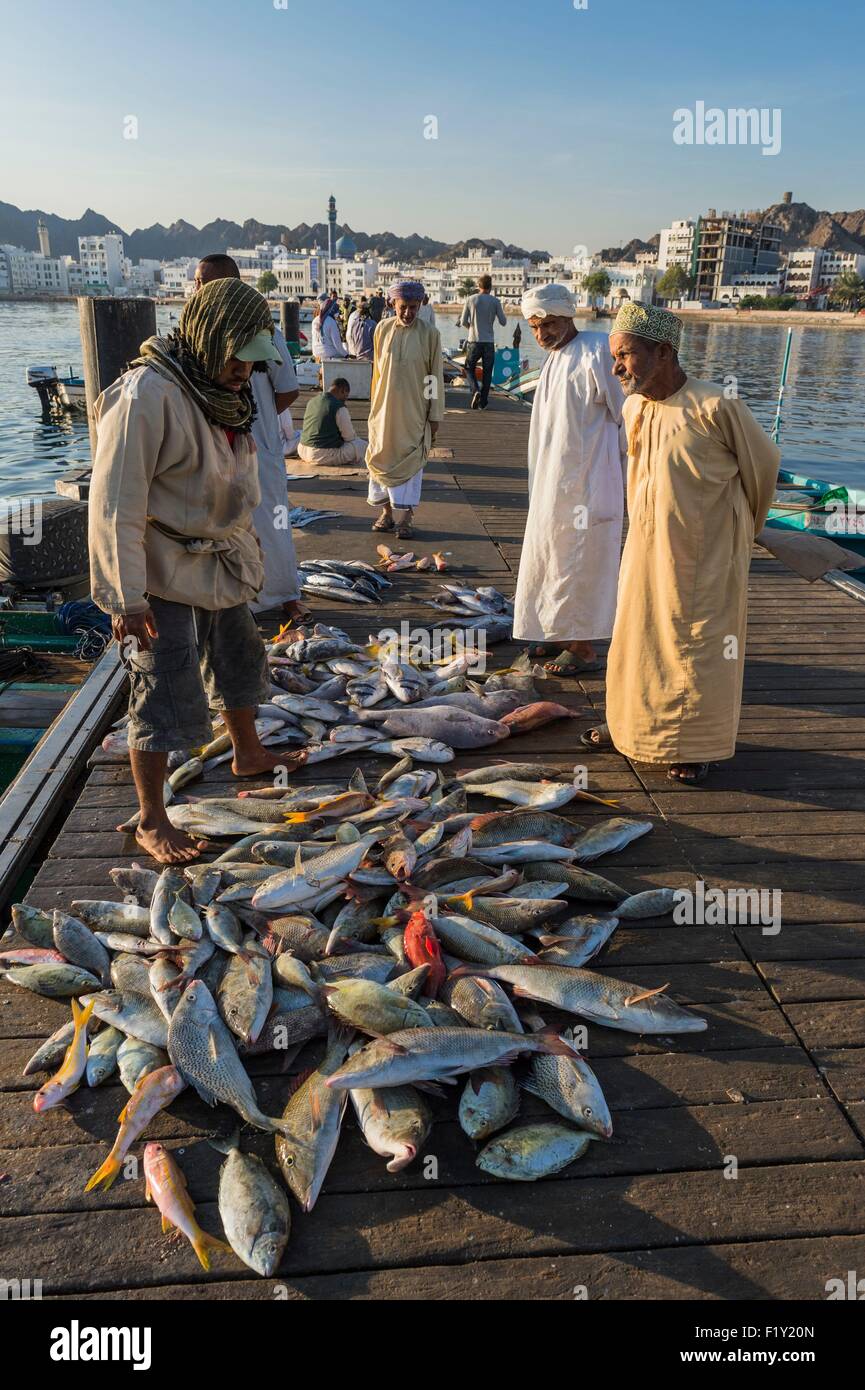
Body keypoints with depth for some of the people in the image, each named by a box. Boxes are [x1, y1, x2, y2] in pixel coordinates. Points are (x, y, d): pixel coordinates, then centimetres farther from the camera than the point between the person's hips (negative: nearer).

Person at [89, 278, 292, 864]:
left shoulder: (225, 388, 5)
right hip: (166, 575, -9)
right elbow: (116, 502, -24)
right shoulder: (147, 396, -24)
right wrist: (127, 597, -25)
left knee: (240, 662, 24)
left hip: (223, 561, 9)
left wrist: (247, 551, 21)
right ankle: (152, 822, 12)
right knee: (166, 697, -3)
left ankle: (249, 756, 48)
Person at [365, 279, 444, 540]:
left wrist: (435, 416, -4)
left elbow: (435, 377, -3)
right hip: (385, 408, 3)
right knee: (383, 457, 7)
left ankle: (405, 518, 9)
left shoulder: (430, 334, -6)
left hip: (414, 410, -2)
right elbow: (377, 370, 8)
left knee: (410, 460, 2)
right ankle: (387, 512, 19)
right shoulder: (383, 329, 1)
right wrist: (374, 405, 9)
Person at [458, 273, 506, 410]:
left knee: (469, 368, 15)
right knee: (487, 372, 10)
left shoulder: (470, 299, -1)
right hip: (489, 342, 0)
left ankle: (475, 390, -10)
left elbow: (463, 322, 0)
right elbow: (503, 322, 2)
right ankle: (483, 402, 9)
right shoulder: (495, 301, -2)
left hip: (474, 341, 0)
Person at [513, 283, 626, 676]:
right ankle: (560, 634, 29)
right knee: (549, 562, 15)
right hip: (551, 485, 9)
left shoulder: (597, 352, -13)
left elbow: (627, 419, -13)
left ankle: (583, 650, 9)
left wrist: (630, 480, -10)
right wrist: (539, 486, 18)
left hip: (586, 487, -9)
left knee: (579, 566, -1)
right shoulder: (554, 360, 14)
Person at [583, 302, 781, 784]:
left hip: (706, 558, -6)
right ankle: (633, 722, 34)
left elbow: (764, 464, -6)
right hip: (647, 550, 6)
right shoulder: (634, 408, -1)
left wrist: (742, 528, 7)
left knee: (702, 650, 6)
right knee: (636, 639, 15)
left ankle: (698, 744, 22)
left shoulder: (716, 406, -20)